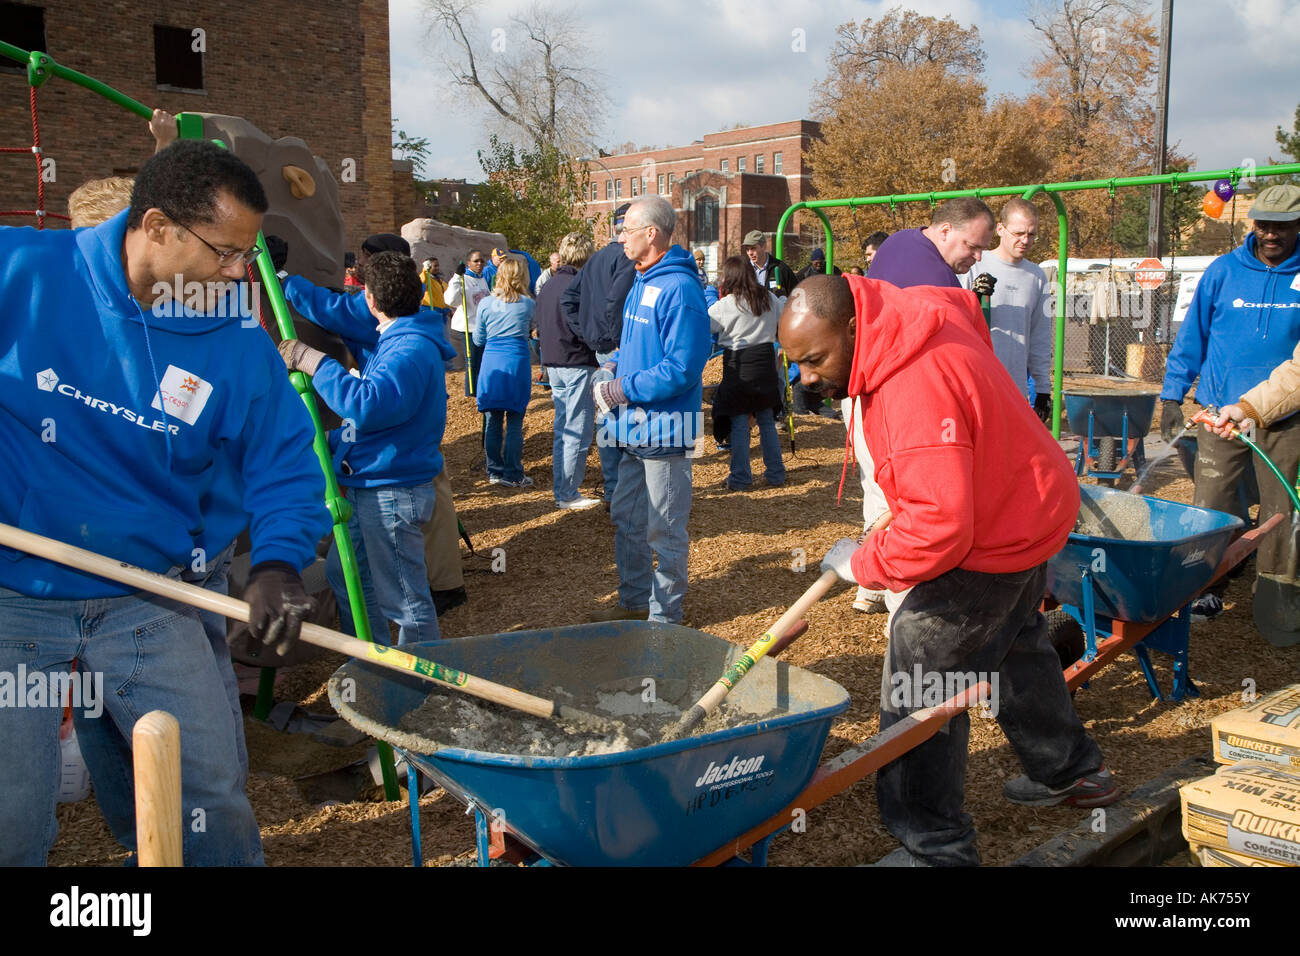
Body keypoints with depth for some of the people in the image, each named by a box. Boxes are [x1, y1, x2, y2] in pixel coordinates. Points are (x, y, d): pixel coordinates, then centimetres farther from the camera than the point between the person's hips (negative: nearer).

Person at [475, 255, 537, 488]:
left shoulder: (486, 304, 2)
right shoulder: (528, 305, -1)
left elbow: (478, 339, 12)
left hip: (491, 362, 2)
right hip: (517, 362, -2)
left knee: (493, 421, 9)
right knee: (515, 423, 1)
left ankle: (494, 471, 16)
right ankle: (513, 475, 4)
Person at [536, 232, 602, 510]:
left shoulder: (548, 287, 12)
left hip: (554, 366, 9)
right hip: (578, 365, -9)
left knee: (562, 431, 15)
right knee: (577, 433, -2)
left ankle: (560, 492, 20)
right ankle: (568, 495, 1)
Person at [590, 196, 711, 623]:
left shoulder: (678, 289, -19)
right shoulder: (641, 281, 12)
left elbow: (682, 369, -24)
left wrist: (622, 390, -19)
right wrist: (613, 367, 6)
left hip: (664, 428, -10)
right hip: (636, 428, 10)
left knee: (665, 528, 4)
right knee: (626, 519, 19)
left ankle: (666, 616, 19)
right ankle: (635, 600, 36)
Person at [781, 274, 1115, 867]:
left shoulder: (915, 386, -37)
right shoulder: (913, 314, -6)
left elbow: (939, 524, -42)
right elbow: (964, 307, 20)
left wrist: (863, 563, -25)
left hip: (997, 540, -11)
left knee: (919, 683, -7)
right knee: (1015, 644, 29)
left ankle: (935, 850, 4)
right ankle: (1071, 771, 51)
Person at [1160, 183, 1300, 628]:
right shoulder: (1224, 271, 3)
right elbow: (1192, 336, 7)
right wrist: (1172, 395, 3)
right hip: (1222, 411, 0)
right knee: (1210, 503, 0)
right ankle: (1205, 587, 11)